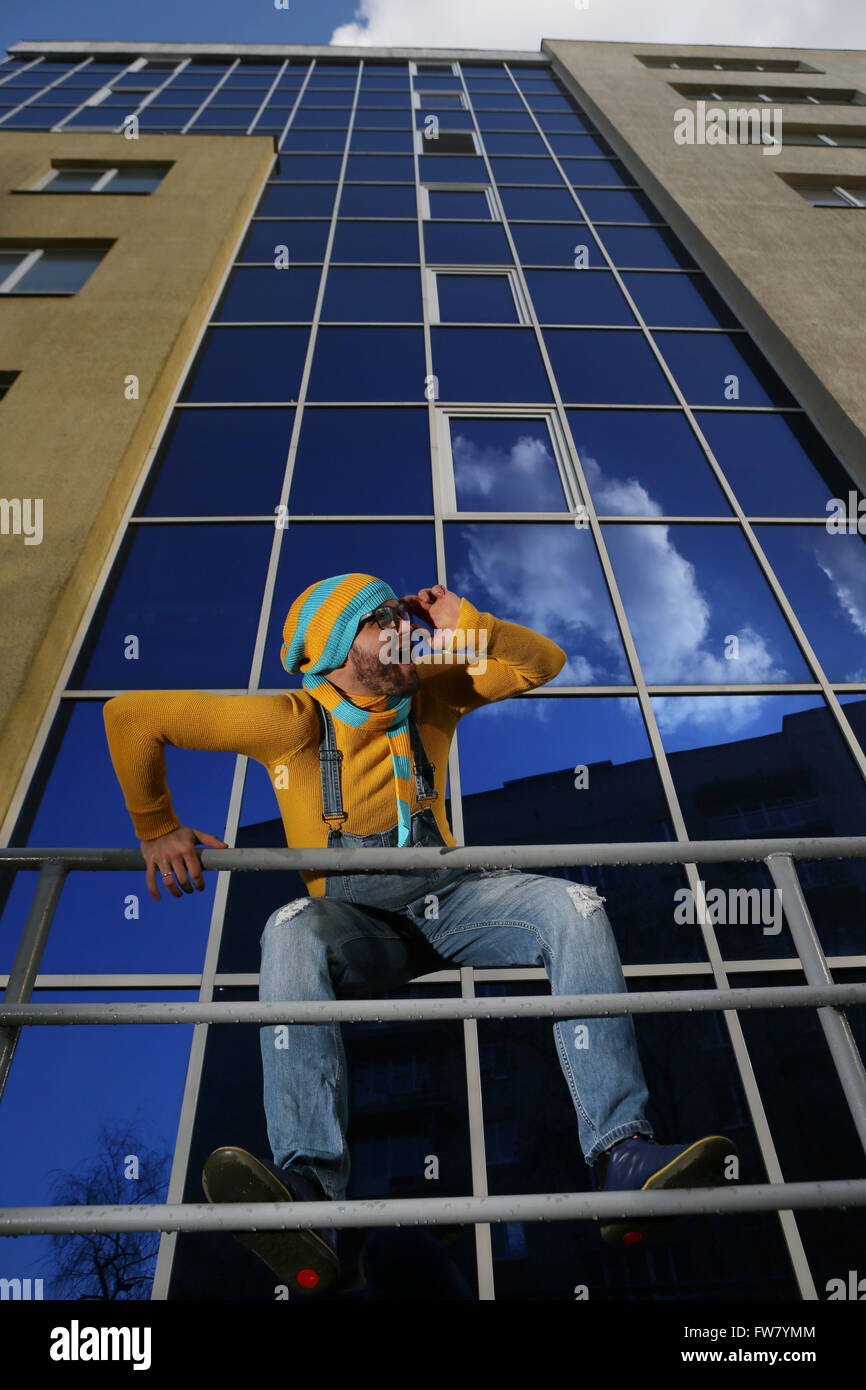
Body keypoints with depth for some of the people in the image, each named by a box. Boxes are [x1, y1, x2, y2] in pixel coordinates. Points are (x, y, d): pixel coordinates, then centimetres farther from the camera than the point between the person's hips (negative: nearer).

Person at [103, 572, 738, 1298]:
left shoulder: (432, 694, 5)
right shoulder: (292, 721, -7)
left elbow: (544, 662, 10)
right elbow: (132, 715, -5)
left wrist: (466, 626, -4)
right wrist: (158, 830, -1)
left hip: (449, 897, 3)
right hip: (354, 919, -3)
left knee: (574, 906, -22)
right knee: (292, 934, -36)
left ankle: (623, 1158, -28)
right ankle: (314, 1204, -43)